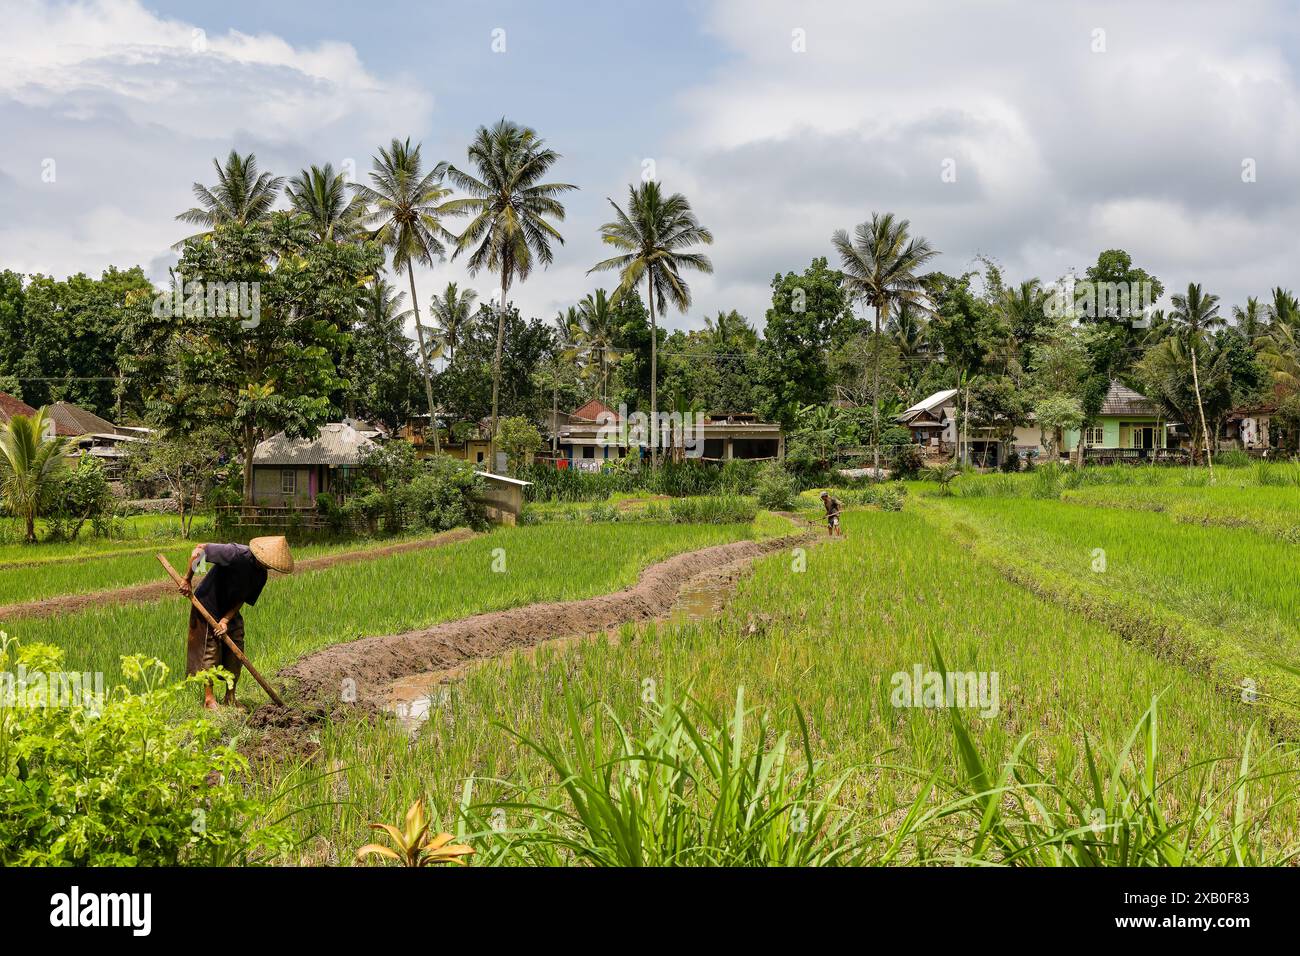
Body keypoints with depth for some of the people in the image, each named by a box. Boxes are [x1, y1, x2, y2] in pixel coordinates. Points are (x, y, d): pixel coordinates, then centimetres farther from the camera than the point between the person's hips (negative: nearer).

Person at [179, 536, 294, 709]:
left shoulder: (261, 576, -8)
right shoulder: (236, 554, -30)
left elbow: (242, 600, -5)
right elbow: (199, 549, -26)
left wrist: (226, 620, -19)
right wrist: (188, 579, -20)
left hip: (230, 611, 6)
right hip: (207, 604, -6)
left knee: (235, 651, 3)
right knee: (211, 649, -5)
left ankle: (230, 698, 13)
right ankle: (209, 698, 5)